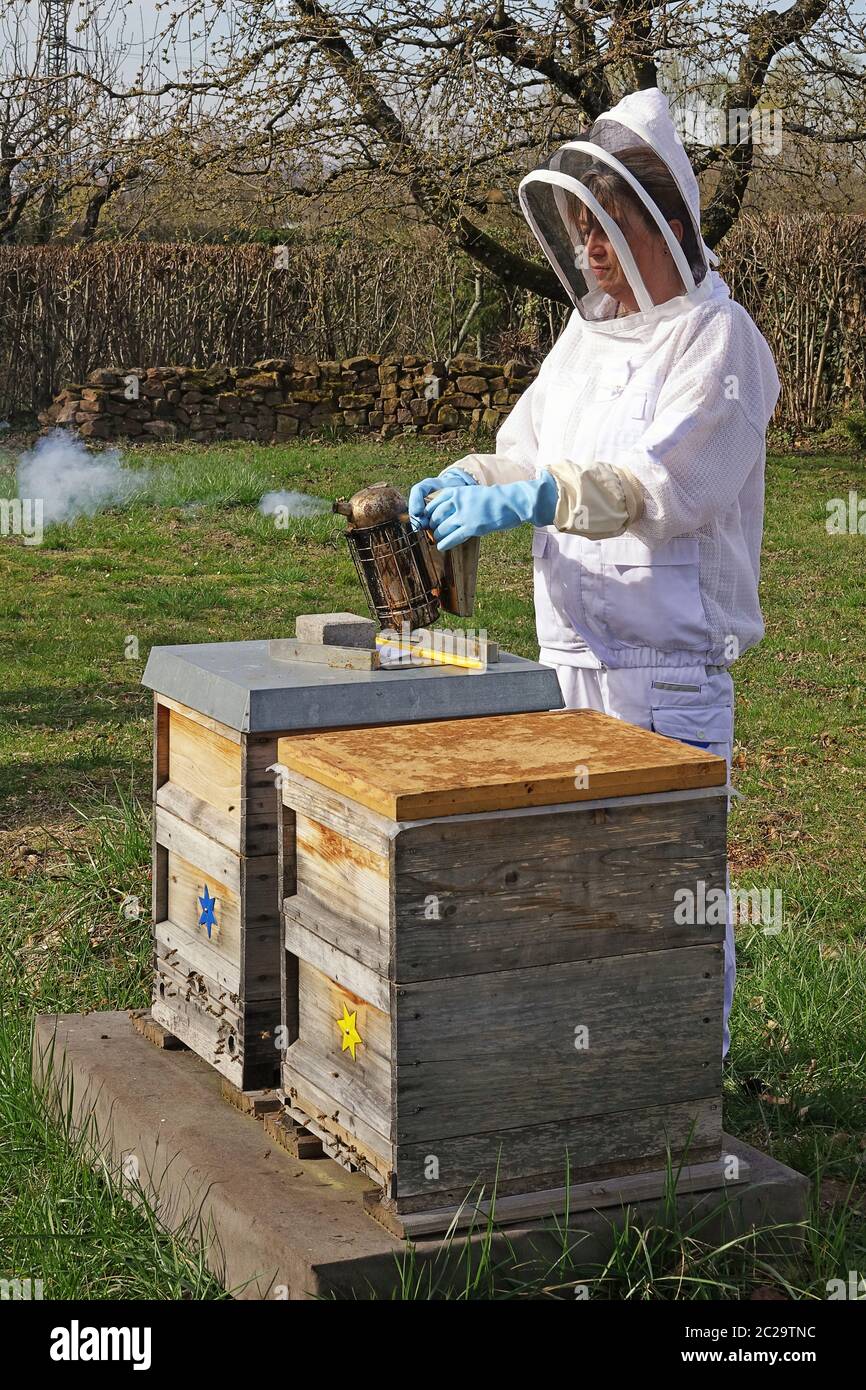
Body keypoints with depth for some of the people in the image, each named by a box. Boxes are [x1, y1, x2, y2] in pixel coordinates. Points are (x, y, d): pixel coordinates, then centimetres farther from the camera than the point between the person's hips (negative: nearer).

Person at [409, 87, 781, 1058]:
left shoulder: (717, 339, -11)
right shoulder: (586, 334, 14)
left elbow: (664, 484, -24)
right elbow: (527, 451, 16)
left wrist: (531, 500, -34)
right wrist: (466, 482, -6)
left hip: (671, 660, -8)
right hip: (571, 652, 8)